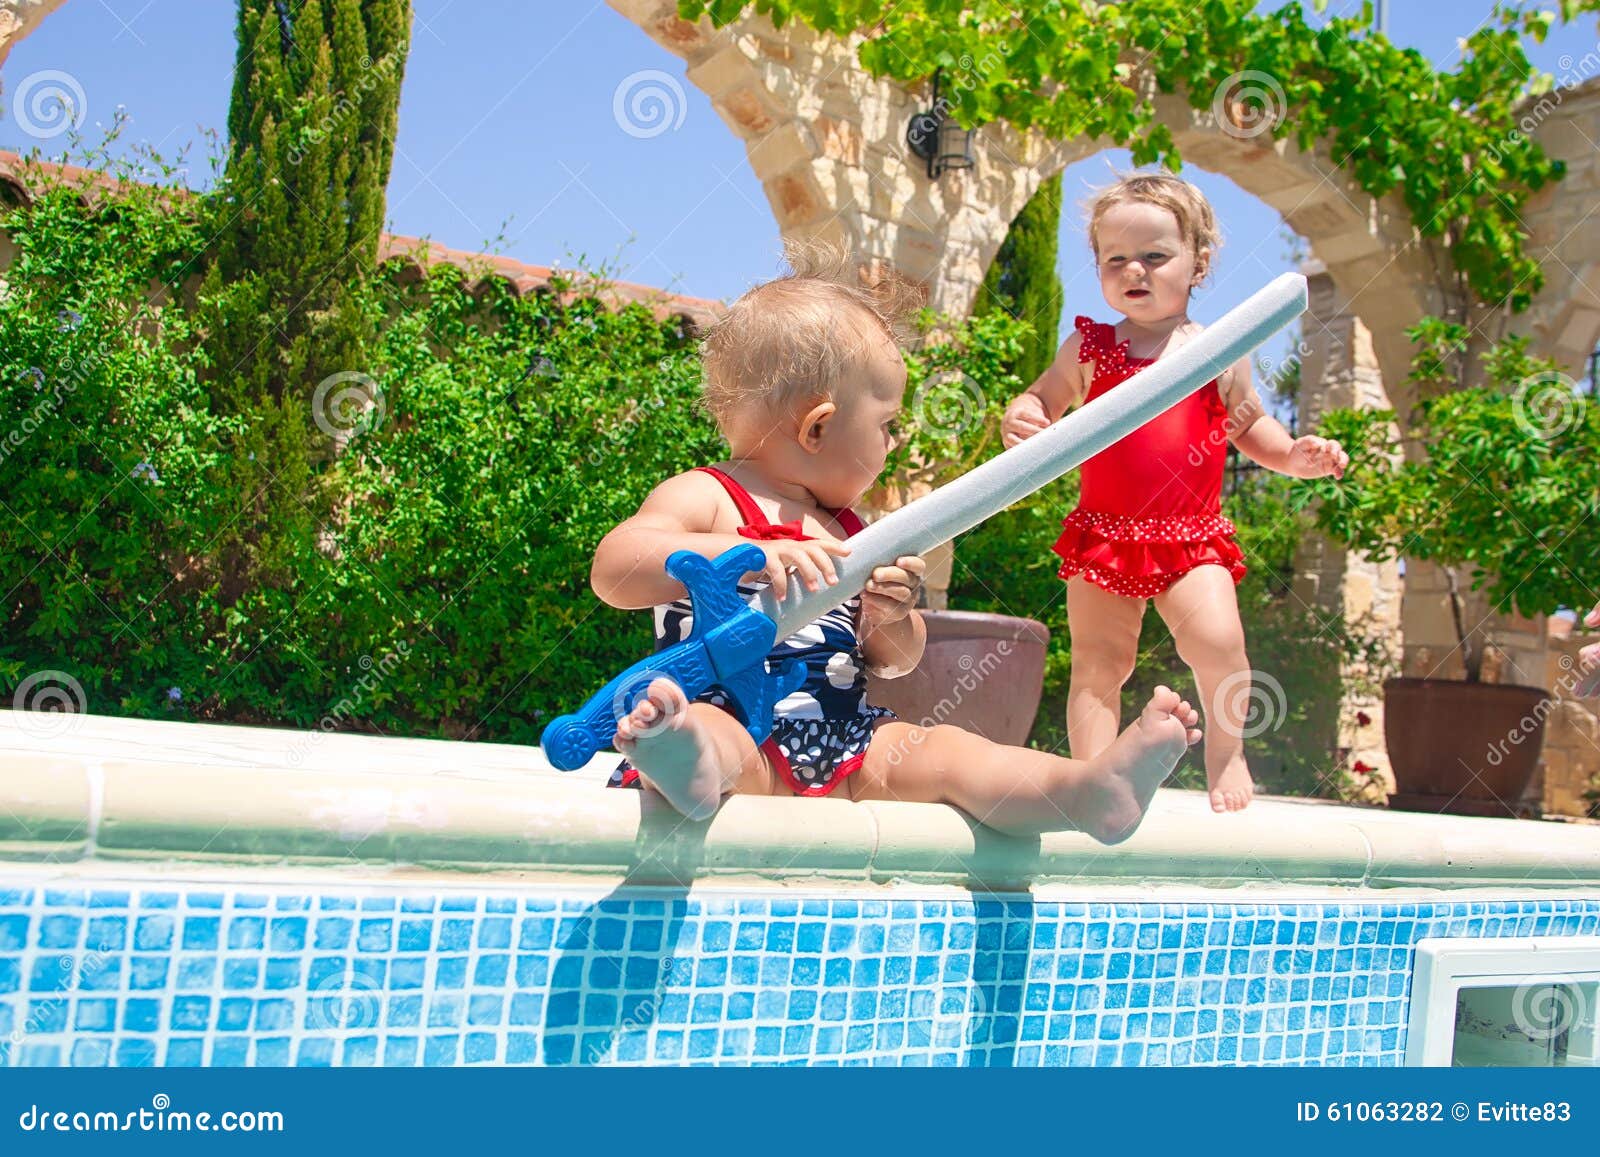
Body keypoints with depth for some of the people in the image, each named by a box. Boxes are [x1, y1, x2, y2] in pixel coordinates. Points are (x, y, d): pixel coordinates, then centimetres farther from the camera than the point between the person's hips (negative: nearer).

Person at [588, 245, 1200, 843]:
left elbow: (892, 662, 24)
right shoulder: (706, 499, -2)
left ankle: (1088, 788, -34)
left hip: (846, 749, 6)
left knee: (942, 751, -13)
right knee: (709, 727, -37)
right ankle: (690, 760, -69)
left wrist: (891, 620, -3)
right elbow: (613, 569, -20)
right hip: (736, 726, -6)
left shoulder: (845, 530, 20)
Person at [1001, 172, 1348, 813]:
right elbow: (1042, 399, 15)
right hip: (1103, 534, 1)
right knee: (1098, 661, 0)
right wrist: (1020, 420, -8)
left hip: (1193, 539, -1)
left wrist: (1294, 456, 0)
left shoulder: (1219, 353, 5)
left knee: (1218, 642, -17)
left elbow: (1250, 426, 18)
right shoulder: (1087, 348, 4)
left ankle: (1225, 751, 8)